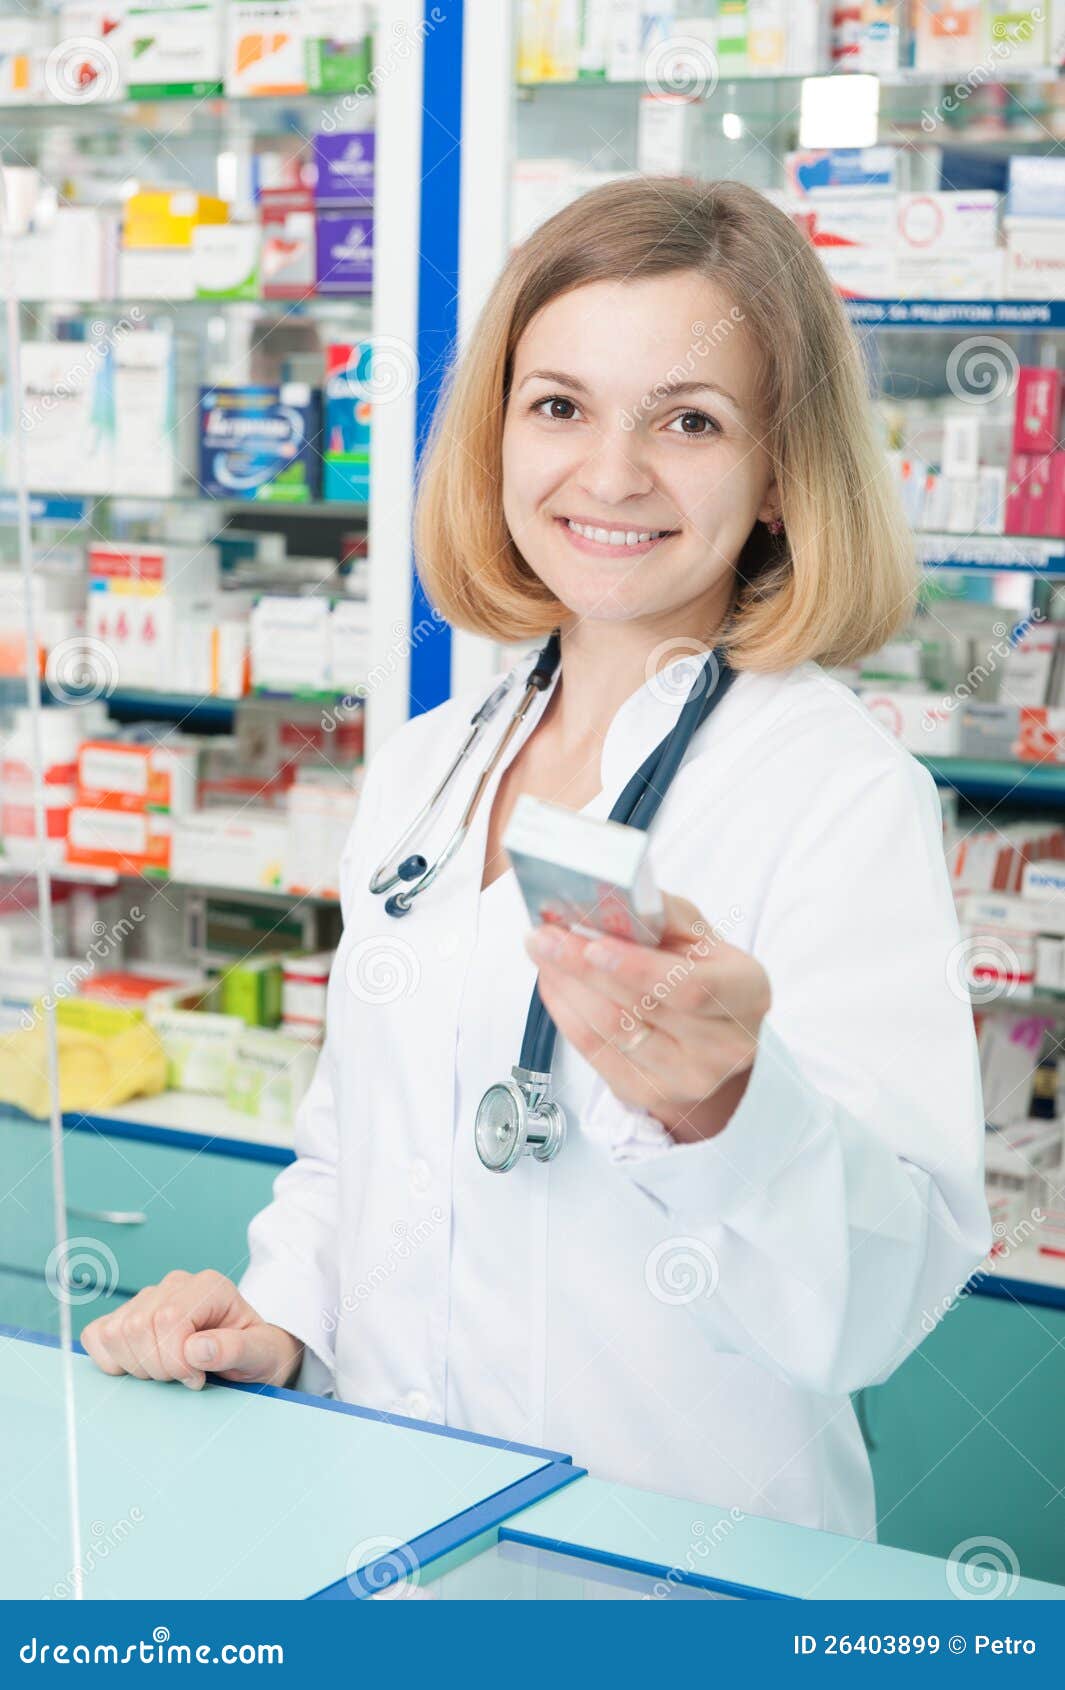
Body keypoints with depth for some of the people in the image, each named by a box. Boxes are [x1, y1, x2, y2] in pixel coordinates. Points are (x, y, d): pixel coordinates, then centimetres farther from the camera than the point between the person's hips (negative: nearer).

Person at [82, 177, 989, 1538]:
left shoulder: (845, 792, -10)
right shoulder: (417, 769, 10)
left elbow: (881, 1304, -20)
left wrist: (721, 1110, -37)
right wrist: (277, 1315, 6)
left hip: (681, 1549, -5)